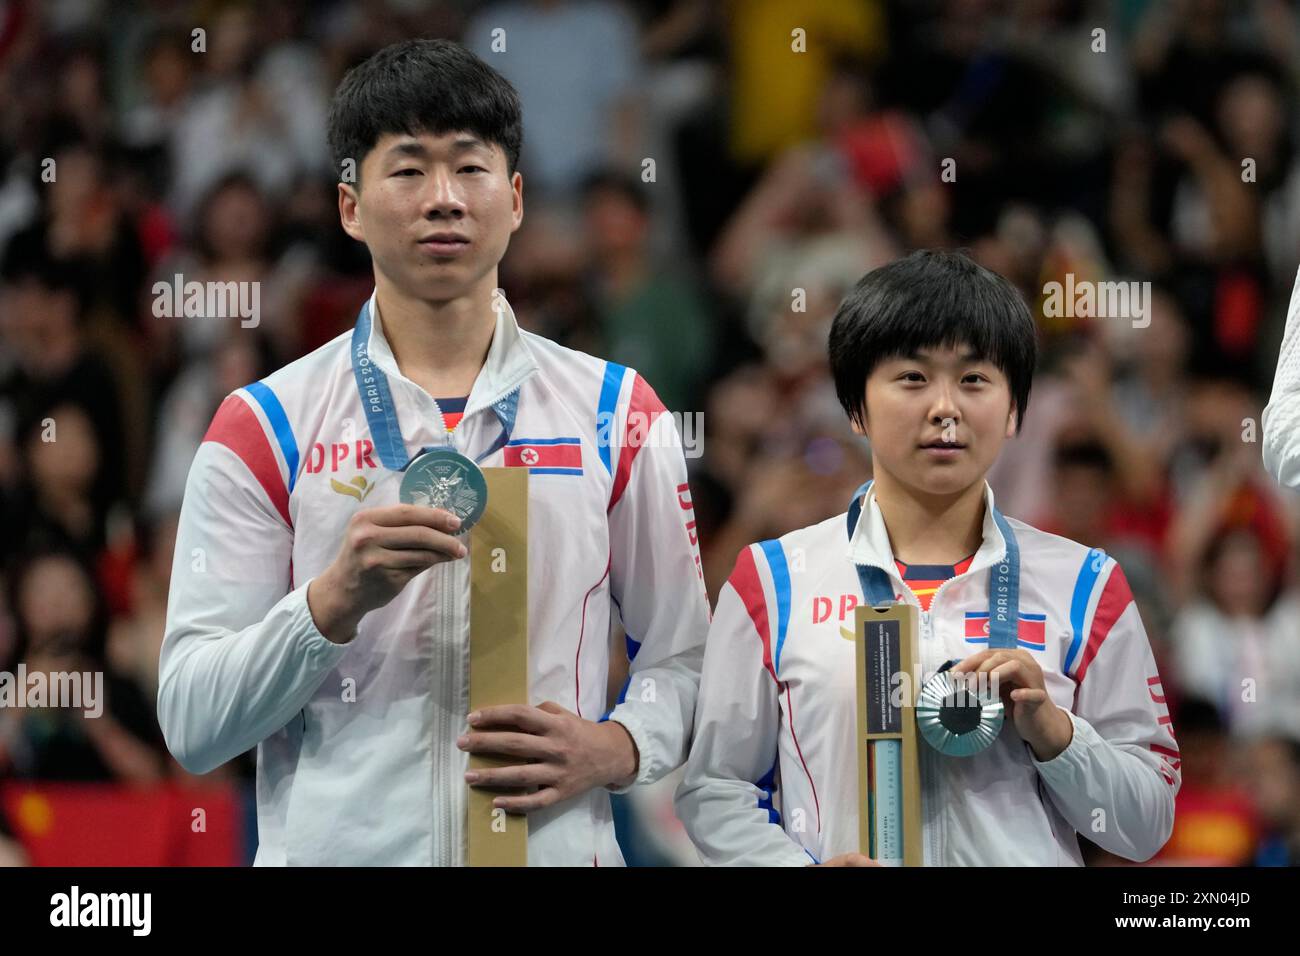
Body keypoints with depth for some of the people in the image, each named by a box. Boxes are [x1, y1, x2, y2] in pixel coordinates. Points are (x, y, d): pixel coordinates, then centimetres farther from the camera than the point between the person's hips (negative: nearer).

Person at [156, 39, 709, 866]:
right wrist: (336, 600, -20)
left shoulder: (615, 415, 5)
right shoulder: (266, 427, 0)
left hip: (556, 845, 1)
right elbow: (191, 722, -5)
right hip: (335, 845, -1)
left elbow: (683, 658, 7)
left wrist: (608, 752, -12)